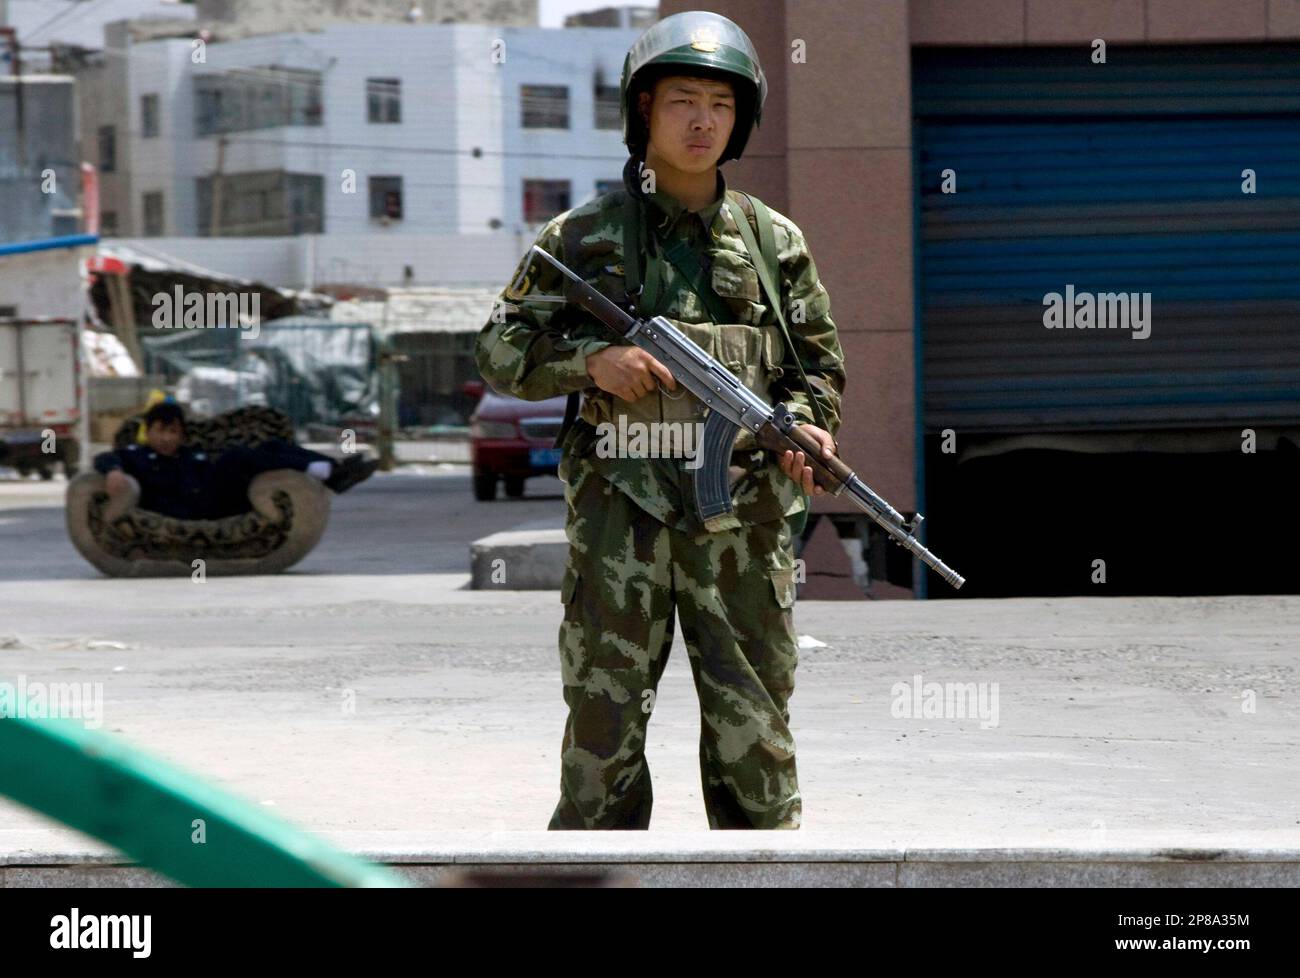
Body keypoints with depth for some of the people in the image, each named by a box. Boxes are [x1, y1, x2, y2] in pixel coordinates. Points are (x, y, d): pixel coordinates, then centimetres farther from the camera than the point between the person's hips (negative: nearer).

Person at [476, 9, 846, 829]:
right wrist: (590, 360, -11)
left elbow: (818, 360, 15)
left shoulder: (776, 241, 10)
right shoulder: (582, 238, 5)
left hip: (742, 514, 1)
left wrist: (806, 425, -6)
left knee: (755, 728, 4)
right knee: (603, 726, 0)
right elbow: (501, 351, 6)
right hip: (621, 509, -1)